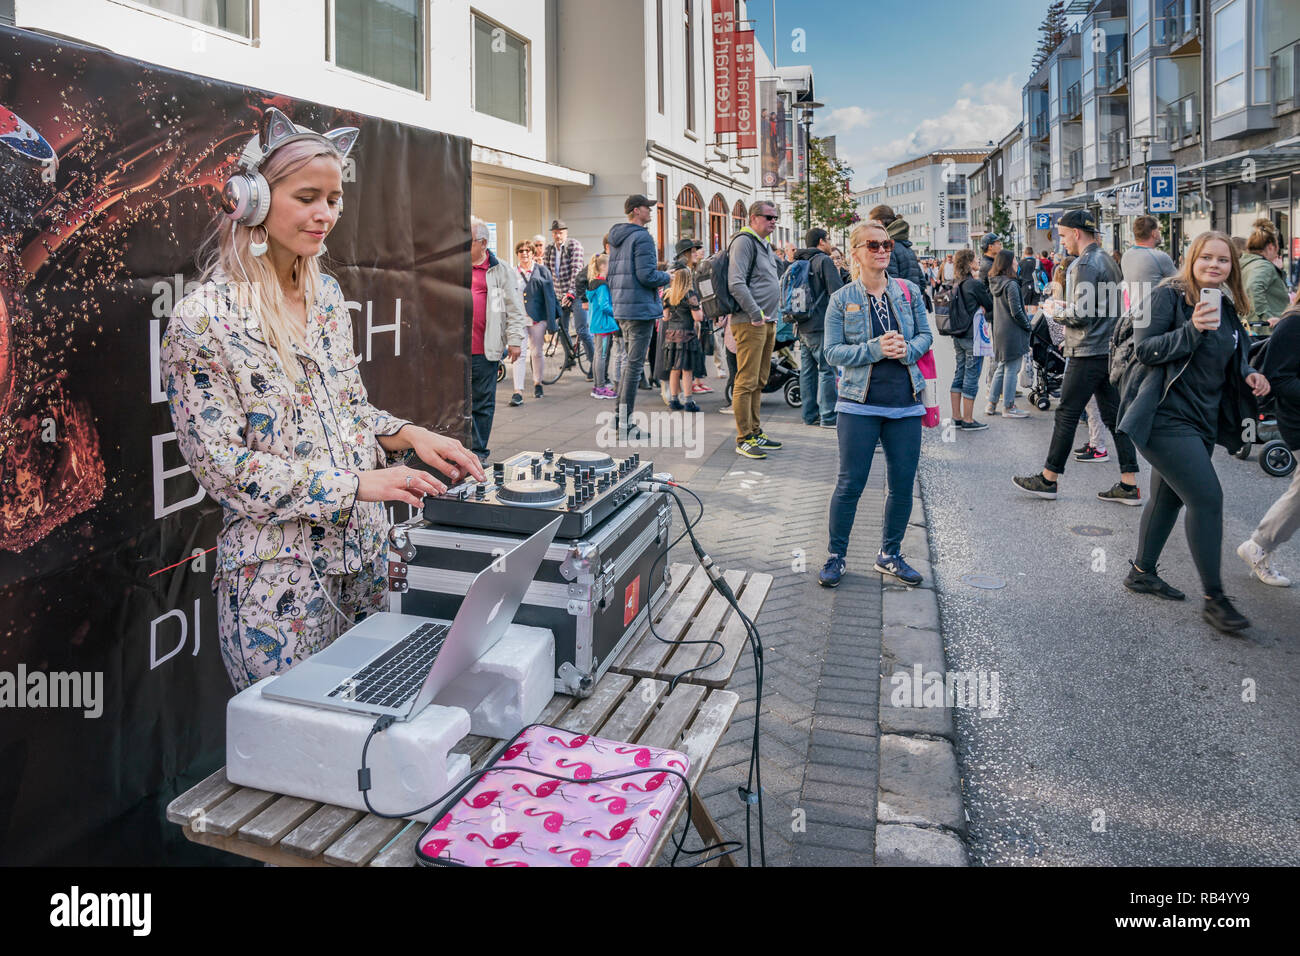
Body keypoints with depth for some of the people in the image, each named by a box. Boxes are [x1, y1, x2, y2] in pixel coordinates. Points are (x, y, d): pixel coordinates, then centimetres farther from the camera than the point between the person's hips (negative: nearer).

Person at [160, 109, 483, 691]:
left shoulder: (327, 295, 7)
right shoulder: (203, 320, -13)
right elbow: (222, 465, -15)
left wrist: (407, 435, -5)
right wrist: (356, 483, -20)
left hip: (363, 550, 6)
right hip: (278, 572, -6)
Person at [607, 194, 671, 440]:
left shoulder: (616, 238, 16)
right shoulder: (642, 237, -12)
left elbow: (610, 276, 19)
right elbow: (647, 275, -18)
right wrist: (667, 277, -1)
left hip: (621, 309, 9)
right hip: (641, 308, -9)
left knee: (629, 361, 17)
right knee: (635, 364, -6)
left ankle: (620, 415, 20)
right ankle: (625, 423, -4)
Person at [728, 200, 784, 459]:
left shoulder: (765, 244, 21)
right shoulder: (744, 241, -9)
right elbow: (736, 283, -19)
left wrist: (773, 316, 19)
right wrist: (756, 315, -20)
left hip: (767, 322, 10)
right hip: (750, 322, -10)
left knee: (759, 381, 13)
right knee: (747, 382, -8)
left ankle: (755, 432, 21)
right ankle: (744, 439, -6)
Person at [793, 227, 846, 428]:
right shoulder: (825, 261, -8)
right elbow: (837, 293, -15)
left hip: (803, 327, 8)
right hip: (822, 327, -8)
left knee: (807, 371, 10)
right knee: (828, 370, -5)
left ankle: (810, 414, 14)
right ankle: (828, 416, -5)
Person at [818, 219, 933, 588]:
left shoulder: (909, 291, 7)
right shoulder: (842, 299, 0)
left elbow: (926, 334, 12)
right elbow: (833, 351, -4)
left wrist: (907, 349, -10)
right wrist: (875, 349, -17)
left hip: (906, 403, 3)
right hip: (859, 405, -3)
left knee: (903, 484, 8)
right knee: (850, 483, 0)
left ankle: (890, 554, 25)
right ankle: (836, 556, 15)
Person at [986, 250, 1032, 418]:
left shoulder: (995, 283, 9)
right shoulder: (1011, 284, -16)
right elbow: (1016, 311, -18)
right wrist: (1027, 325, -4)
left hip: (999, 332, 9)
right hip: (1012, 333, -8)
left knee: (1001, 368, 16)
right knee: (1011, 370, -1)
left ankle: (991, 404, 18)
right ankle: (1008, 408, 4)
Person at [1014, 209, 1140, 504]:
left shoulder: (1084, 265, -14)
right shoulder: (1109, 261, 16)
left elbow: (1081, 315, -19)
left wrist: (1057, 309, -2)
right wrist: (1067, 306, 15)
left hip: (1088, 353, -9)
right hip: (1111, 350, 9)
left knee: (1066, 415, -1)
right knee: (1114, 416, 8)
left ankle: (1048, 480, 8)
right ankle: (1129, 485, 9)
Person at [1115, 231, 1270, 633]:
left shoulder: (1225, 306, 13)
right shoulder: (1168, 295, -9)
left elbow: (1230, 359, 23)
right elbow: (1144, 348, -18)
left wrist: (1248, 375, 3)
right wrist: (1193, 329, -28)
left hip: (1202, 420, 9)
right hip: (1166, 416, -8)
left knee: (1168, 497, 17)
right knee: (1207, 498, -13)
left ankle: (1142, 572, 33)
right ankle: (1214, 599, -5)